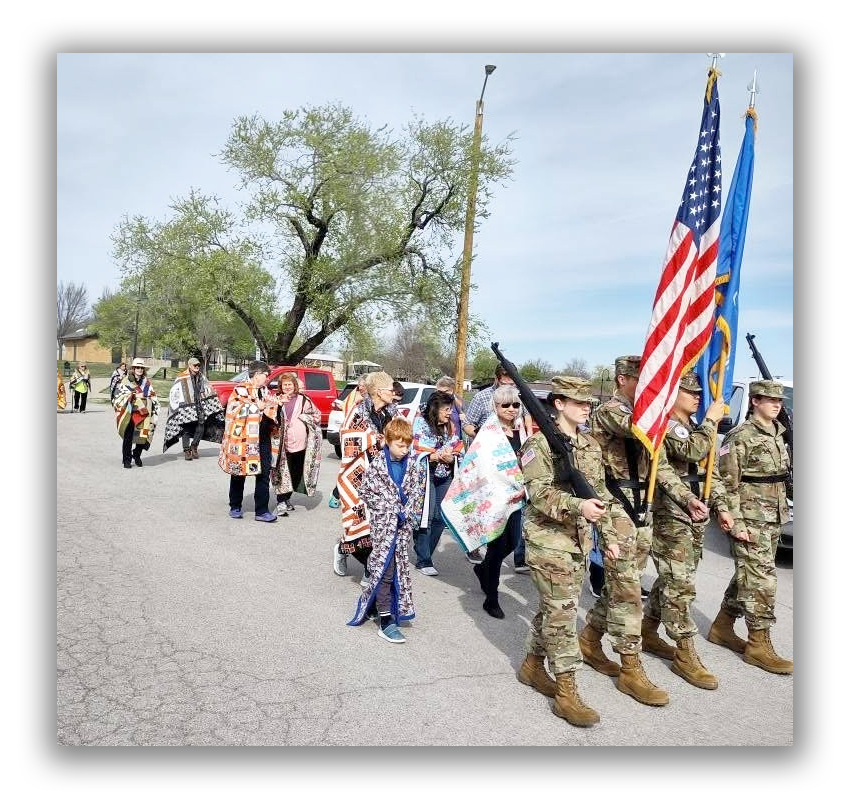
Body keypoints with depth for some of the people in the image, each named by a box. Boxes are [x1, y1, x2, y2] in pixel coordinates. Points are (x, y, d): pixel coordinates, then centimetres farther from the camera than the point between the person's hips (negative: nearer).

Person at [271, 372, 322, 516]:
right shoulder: (277, 400, 4)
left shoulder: (303, 400, 8)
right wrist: (279, 405, -23)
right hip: (283, 443, -3)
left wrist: (302, 417, -2)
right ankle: (281, 504, -6)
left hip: (300, 443, 3)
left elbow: (316, 415, 12)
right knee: (283, 473, -8)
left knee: (296, 474, 10)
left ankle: (286, 500, 26)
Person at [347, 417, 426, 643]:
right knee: (384, 569, -4)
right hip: (383, 524, -5)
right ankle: (385, 621, 0)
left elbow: (418, 491, 8)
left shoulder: (413, 464, 2)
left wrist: (409, 512, -5)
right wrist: (389, 508, -8)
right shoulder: (377, 465, -10)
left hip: (404, 524, 5)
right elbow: (365, 492, -5)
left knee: (398, 567, 12)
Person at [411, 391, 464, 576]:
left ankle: (426, 554, 20)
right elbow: (416, 452, -12)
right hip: (425, 476, -6)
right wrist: (439, 456, -17)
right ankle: (423, 560, 0)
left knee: (440, 518, 6)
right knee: (427, 516, -8)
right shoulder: (421, 423, -6)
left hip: (445, 477, 6)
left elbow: (457, 448, 13)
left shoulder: (450, 426, 11)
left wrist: (452, 457, -8)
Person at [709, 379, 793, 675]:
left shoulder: (777, 435, 13)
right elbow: (728, 484, -15)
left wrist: (782, 513, 17)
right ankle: (759, 644, 4)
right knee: (761, 579, -6)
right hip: (750, 520, -8)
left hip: (773, 519, 9)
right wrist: (735, 524, -18)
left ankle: (722, 626, 26)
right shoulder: (740, 437, -12)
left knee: (749, 575, 14)